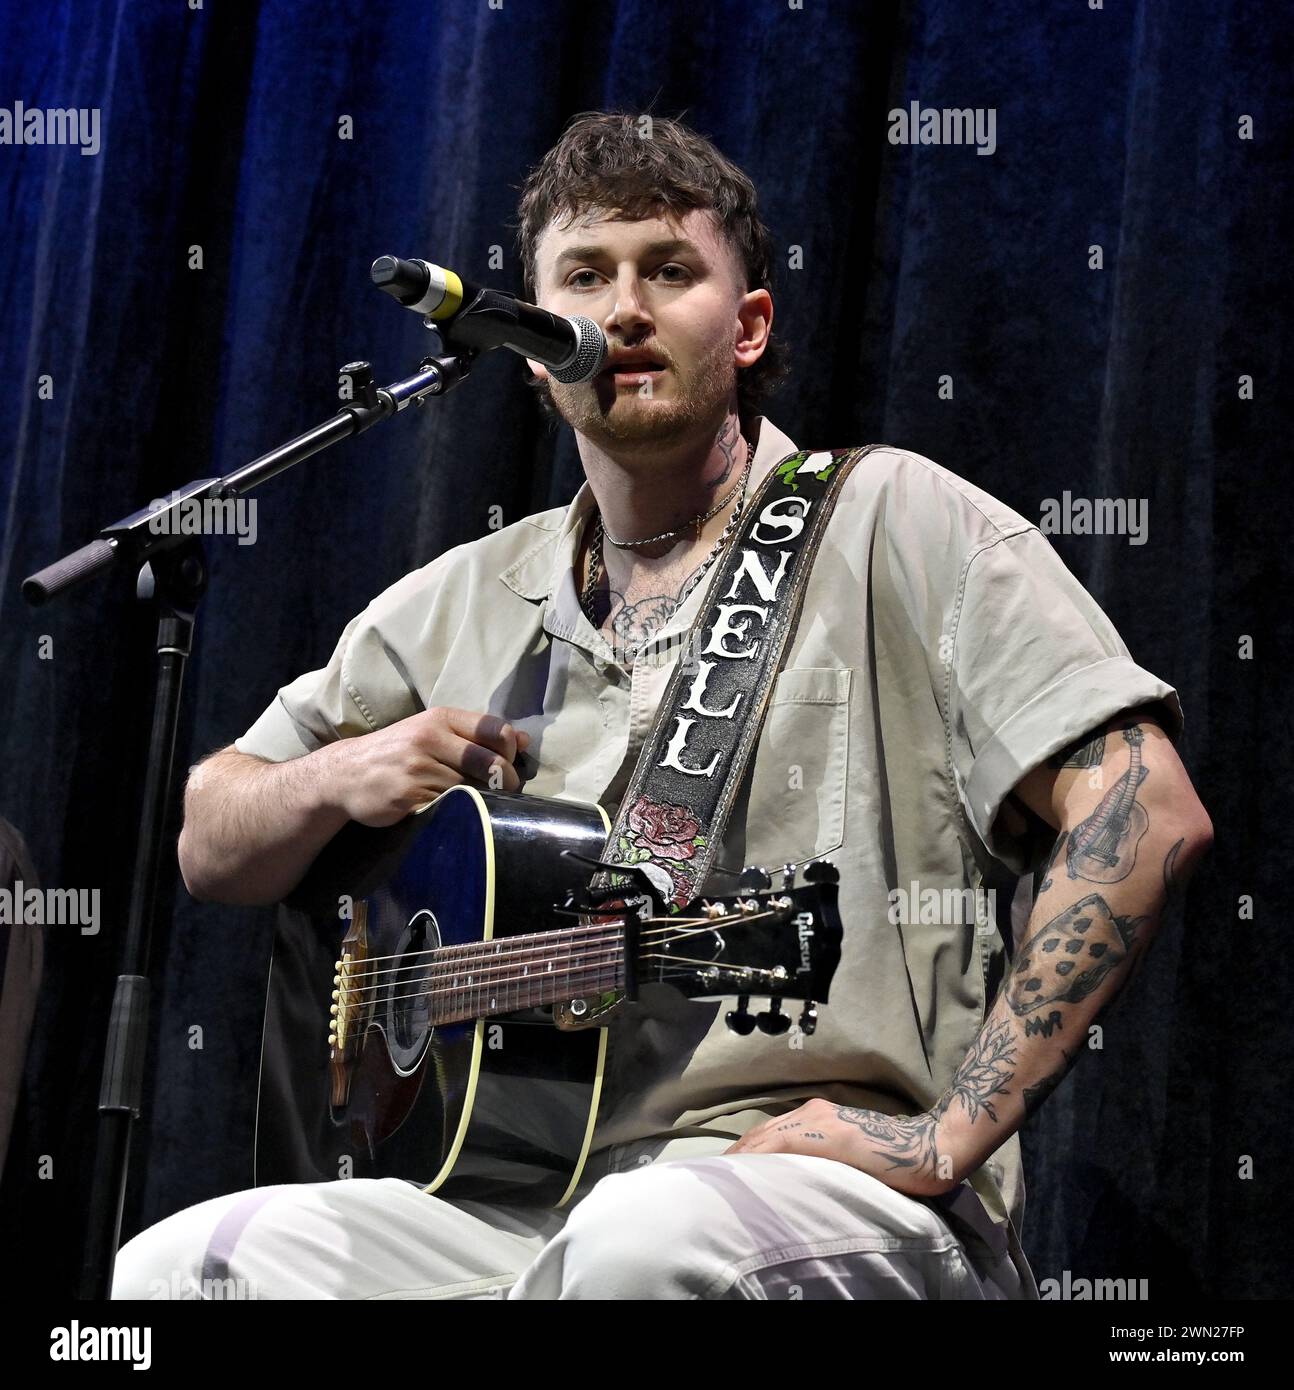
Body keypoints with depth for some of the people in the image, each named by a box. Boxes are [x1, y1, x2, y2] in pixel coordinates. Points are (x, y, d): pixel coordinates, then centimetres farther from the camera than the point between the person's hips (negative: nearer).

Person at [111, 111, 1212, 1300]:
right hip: (518, 1194, 5)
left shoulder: (897, 523, 2)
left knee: (643, 1238, -39)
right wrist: (336, 780, 1)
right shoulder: (460, 604, 18)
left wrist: (950, 1138, -15)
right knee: (166, 1271, -19)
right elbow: (211, 848, 25)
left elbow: (1148, 814, -9)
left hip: (835, 1176, -4)